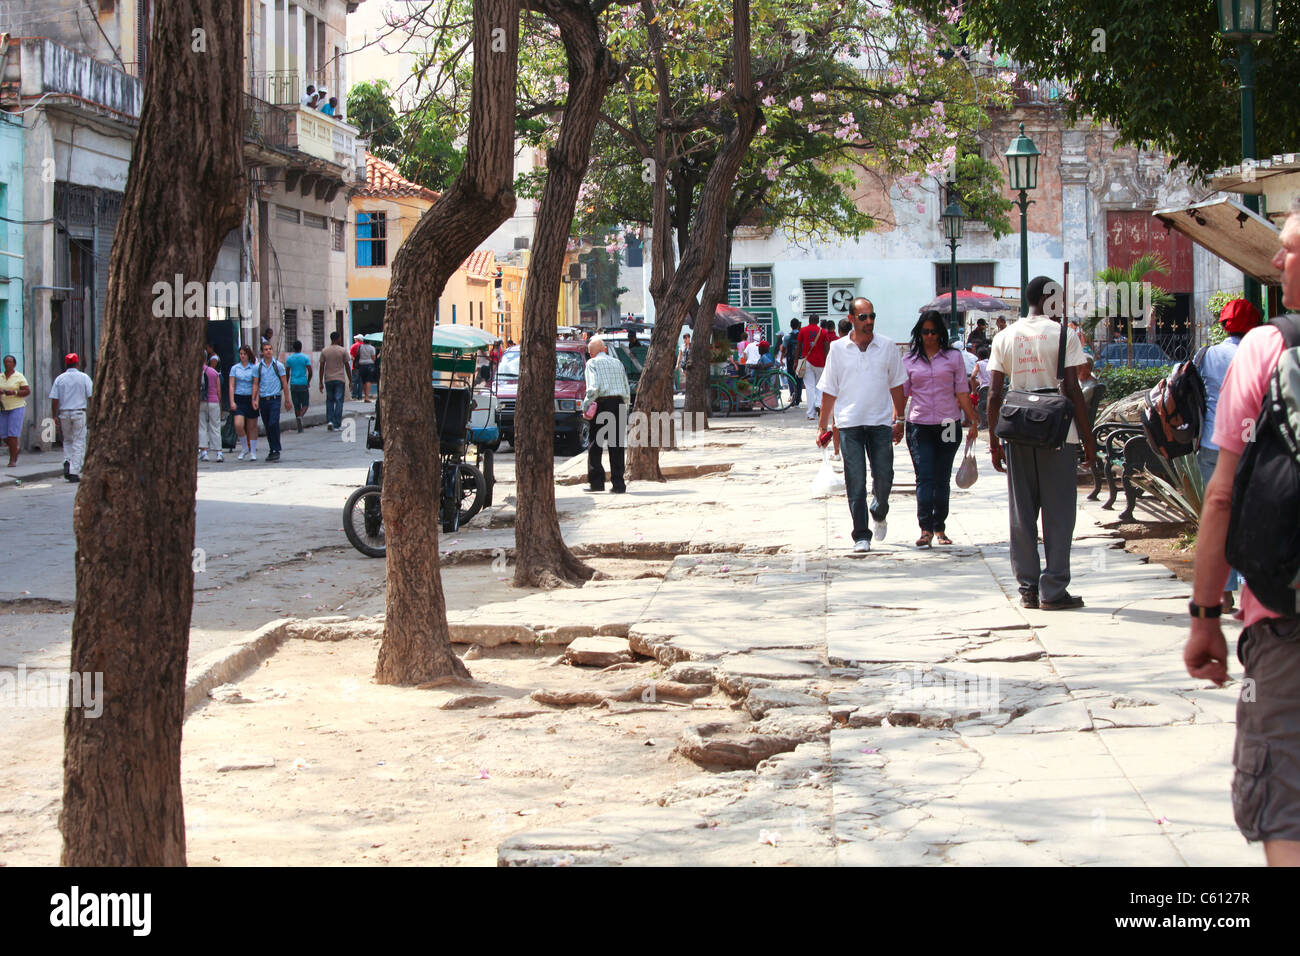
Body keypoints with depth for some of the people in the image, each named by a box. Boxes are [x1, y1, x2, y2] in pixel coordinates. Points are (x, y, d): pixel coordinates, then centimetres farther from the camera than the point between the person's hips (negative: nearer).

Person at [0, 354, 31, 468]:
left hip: (17, 407, -5)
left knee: (13, 434, -12)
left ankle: (13, 460, -8)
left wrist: (14, 393, -20)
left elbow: (28, 391, -7)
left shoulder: (19, 377, -4)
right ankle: (15, 449, 31)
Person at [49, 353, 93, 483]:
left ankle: (67, 462, -3)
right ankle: (74, 472, -5)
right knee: (79, 442, 1)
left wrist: (55, 415, 6)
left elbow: (54, 399, -1)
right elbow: (91, 396, -5)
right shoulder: (84, 377, -1)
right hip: (79, 412, -2)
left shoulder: (59, 379, 3)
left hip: (64, 413, 2)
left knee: (67, 440, 20)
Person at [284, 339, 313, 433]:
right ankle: (300, 416, -23)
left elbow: (287, 373, 4)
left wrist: (286, 384, 15)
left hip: (293, 384, 2)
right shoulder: (305, 358, -3)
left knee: (296, 405, 8)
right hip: (303, 384, -2)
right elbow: (310, 371, -6)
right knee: (305, 404, 7)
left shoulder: (289, 359, 2)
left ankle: (300, 427, 6)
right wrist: (308, 382, 9)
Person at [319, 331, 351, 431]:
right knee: (339, 401, 1)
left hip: (328, 380, 2)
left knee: (329, 401, 13)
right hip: (340, 379, -2)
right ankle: (337, 425, 0)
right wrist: (350, 381, 6)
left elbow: (322, 367, 3)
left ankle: (329, 421, -1)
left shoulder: (324, 351, 2)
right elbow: (347, 366, -2)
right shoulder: (343, 350, -4)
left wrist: (321, 382, 8)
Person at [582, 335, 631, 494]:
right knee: (616, 447, 7)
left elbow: (594, 387, -14)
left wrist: (586, 405, -5)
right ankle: (618, 484, 4)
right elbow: (627, 391, 14)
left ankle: (596, 482, -4)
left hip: (602, 403, -5)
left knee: (595, 445, 2)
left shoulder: (593, 363, 1)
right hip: (619, 403, 5)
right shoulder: (617, 363, 18)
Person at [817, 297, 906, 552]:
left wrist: (899, 420, 7)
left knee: (884, 476, 1)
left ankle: (879, 513, 32)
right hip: (849, 424, -1)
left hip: (881, 422, 1)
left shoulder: (887, 347, 6)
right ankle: (861, 536, 1)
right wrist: (822, 426, 6)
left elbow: (896, 385, 12)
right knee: (855, 481, -4)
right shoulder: (837, 349, 4)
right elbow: (829, 391, 7)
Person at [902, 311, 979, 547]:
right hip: (919, 426, -1)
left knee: (942, 479, 7)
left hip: (948, 425, 1)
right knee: (924, 477, -10)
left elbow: (962, 392, 6)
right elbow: (901, 393, 9)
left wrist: (972, 421, 4)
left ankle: (939, 528, 15)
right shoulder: (909, 360, 7)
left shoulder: (953, 357, 6)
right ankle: (926, 530, -15)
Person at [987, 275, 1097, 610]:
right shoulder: (1063, 335, -6)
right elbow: (1072, 391, -9)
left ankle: (1028, 588, 10)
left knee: (1022, 515, 9)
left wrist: (994, 442, 10)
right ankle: (1053, 591, 1)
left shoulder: (1004, 338, 6)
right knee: (1057, 514, 2)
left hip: (1017, 435, 4)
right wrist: (1088, 440, -3)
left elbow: (994, 394, 4)